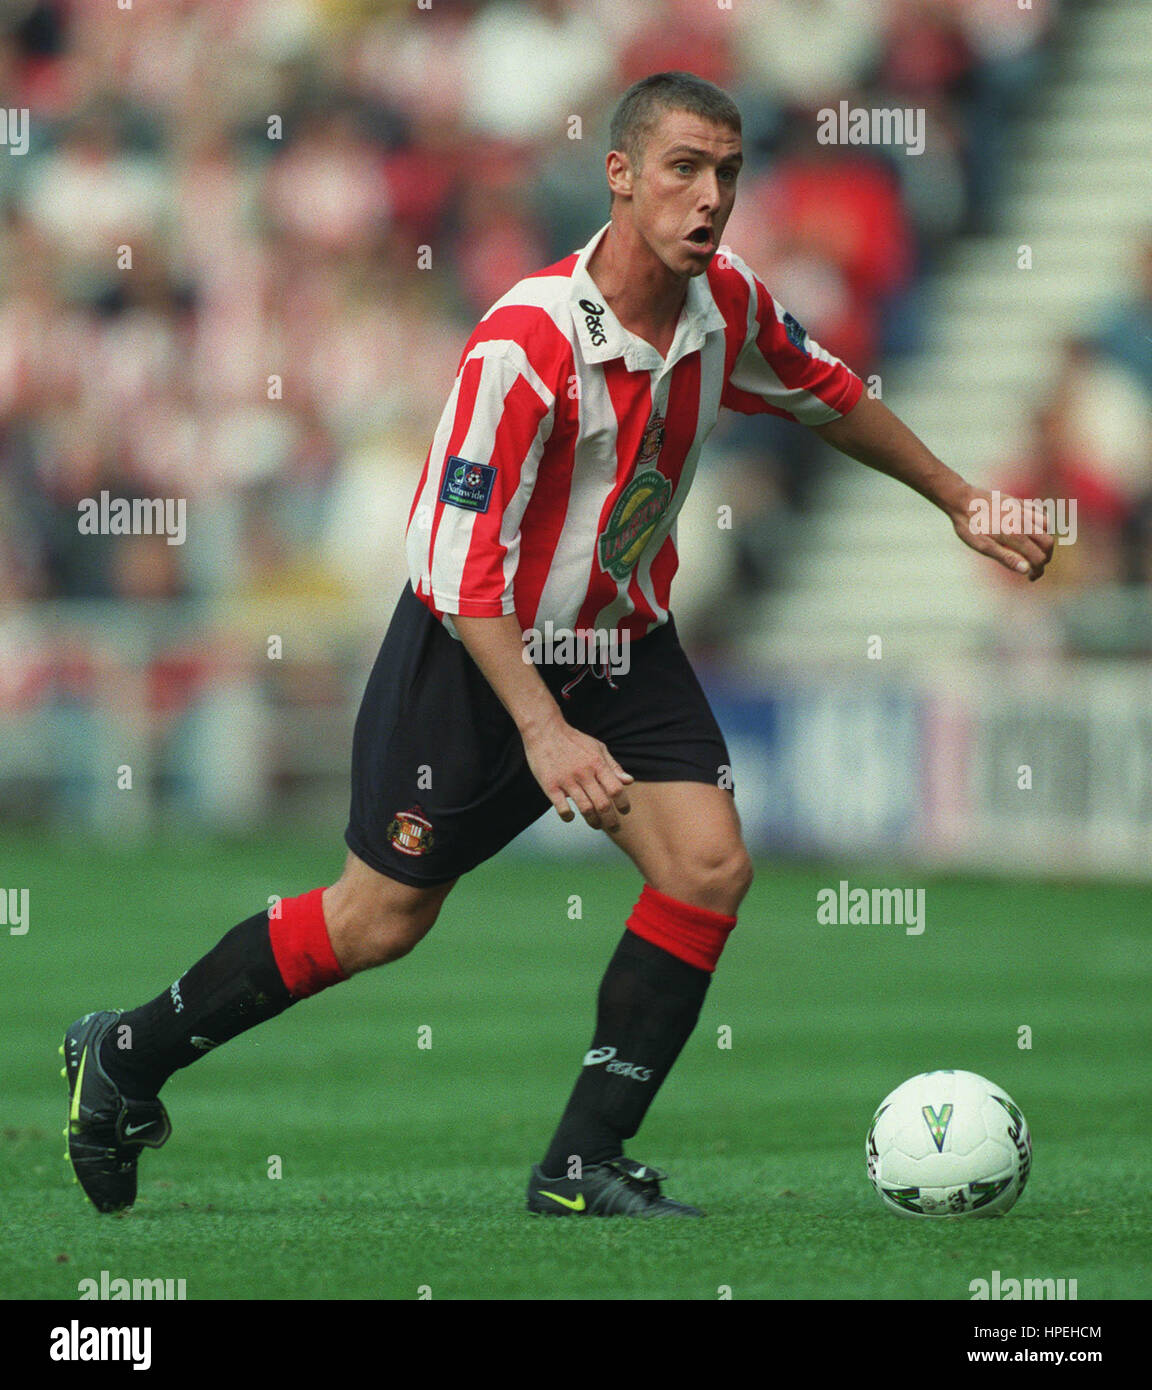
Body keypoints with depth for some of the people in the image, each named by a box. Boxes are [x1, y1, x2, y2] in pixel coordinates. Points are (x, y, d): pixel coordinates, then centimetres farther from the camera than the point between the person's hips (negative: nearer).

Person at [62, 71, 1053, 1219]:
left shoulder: (726, 305, -8)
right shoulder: (525, 343, -29)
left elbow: (826, 394, 16)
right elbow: (461, 567, -28)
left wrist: (960, 504, 21)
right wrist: (542, 729, -36)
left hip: (624, 641, 6)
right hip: (476, 649, -6)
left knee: (710, 865, -12)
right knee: (380, 919, 0)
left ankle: (584, 1167, -4)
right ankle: (122, 1059, 20)